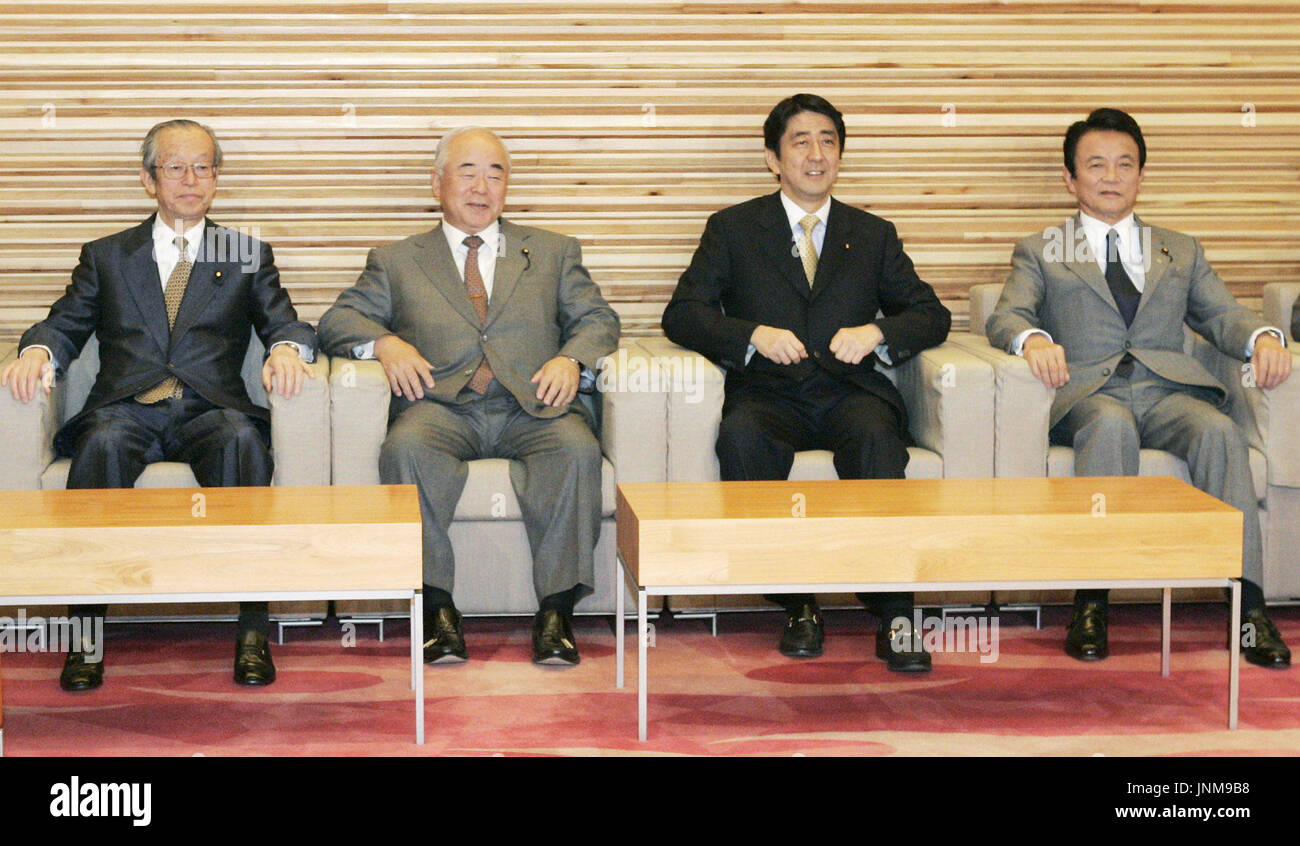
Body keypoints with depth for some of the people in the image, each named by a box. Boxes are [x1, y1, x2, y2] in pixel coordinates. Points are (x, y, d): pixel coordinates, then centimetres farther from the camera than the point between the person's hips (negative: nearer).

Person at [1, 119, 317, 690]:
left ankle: (253, 630, -37)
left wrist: (286, 349, -15)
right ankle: (87, 633, -34)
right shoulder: (105, 257, 22)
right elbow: (65, 326, 14)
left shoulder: (249, 256, 20)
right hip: (127, 408, 1)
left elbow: (286, 325, 10)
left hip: (209, 411, 0)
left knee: (242, 438, -35)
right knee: (103, 441, -35)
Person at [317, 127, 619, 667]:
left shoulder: (554, 252, 24)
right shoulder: (397, 261, 22)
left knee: (577, 450, -33)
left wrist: (571, 358, -6)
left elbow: (597, 318, 17)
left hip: (531, 406, 1)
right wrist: (384, 342, -8)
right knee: (405, 449, -34)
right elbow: (339, 320, 15)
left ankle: (556, 609, -27)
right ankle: (436, 607, -27)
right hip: (441, 405, 0)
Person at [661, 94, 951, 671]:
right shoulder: (733, 229, 14)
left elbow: (931, 315, 13)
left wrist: (876, 332, -9)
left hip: (849, 392, 1)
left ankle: (894, 619, -33)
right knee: (741, 437, -35)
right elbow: (683, 315, 3)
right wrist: (754, 335, -15)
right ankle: (796, 606, -26)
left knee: (877, 440, -34)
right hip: (768, 394, -1)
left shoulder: (874, 235, 20)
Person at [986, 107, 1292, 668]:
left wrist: (1262, 338, -10)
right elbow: (1006, 317, 4)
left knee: (1218, 429, -31)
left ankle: (1246, 605, -37)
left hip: (1168, 390, 2)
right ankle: (1091, 602, -38)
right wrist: (1033, 340, -21)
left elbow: (1222, 315, 14)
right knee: (1112, 425, -37)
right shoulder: (1041, 253, 21)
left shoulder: (1181, 252, 29)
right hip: (1087, 393, -2)